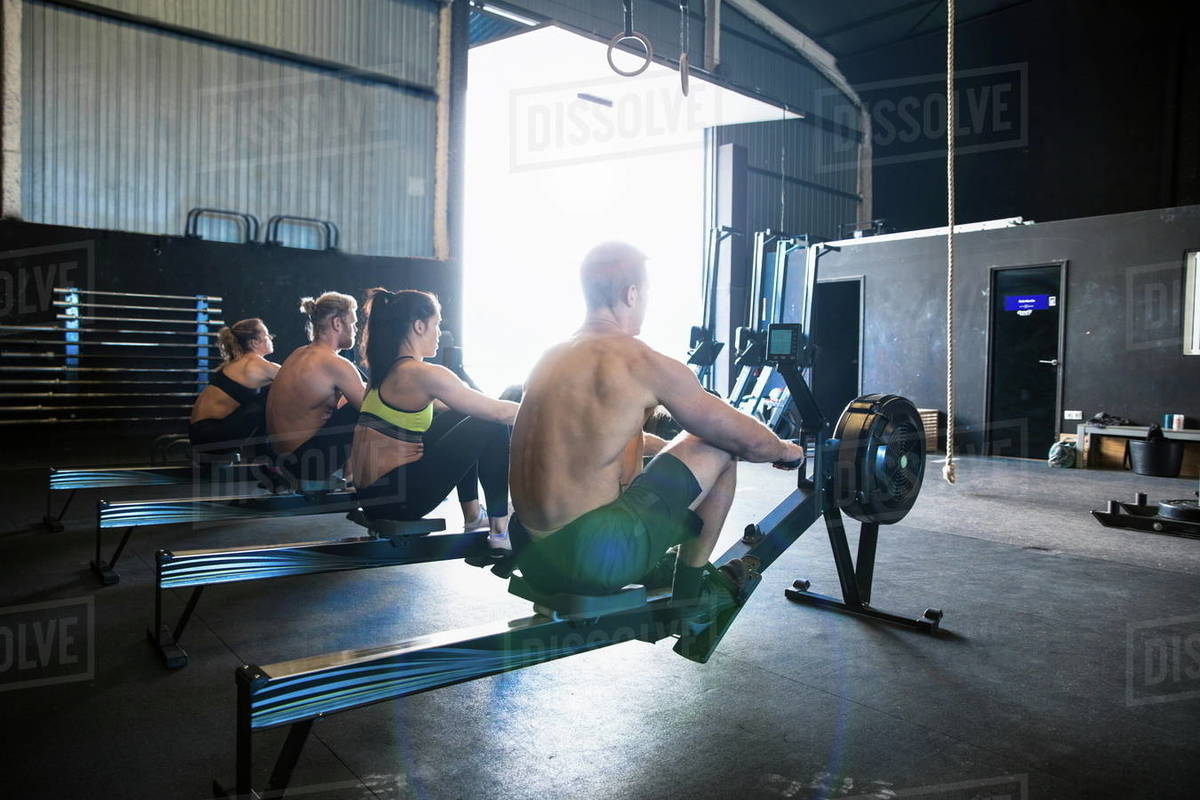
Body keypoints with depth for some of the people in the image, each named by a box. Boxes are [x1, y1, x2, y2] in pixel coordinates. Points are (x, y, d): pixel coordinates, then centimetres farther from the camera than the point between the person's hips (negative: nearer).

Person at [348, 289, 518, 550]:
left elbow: (468, 405, 21)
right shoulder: (421, 374, -17)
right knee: (490, 428, -2)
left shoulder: (387, 369, 12)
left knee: (459, 418, 20)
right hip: (394, 497, -9)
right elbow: (499, 413, -13)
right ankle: (499, 531, 6)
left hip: (371, 489, 9)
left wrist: (521, 409, 19)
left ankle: (472, 515, 25)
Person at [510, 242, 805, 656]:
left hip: (530, 555, 8)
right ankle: (692, 591, 18)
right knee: (717, 450, 5)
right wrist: (786, 450, 20)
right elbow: (748, 439, -3)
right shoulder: (642, 363, -11)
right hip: (594, 558, -8)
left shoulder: (553, 356, 11)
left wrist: (665, 444, 42)